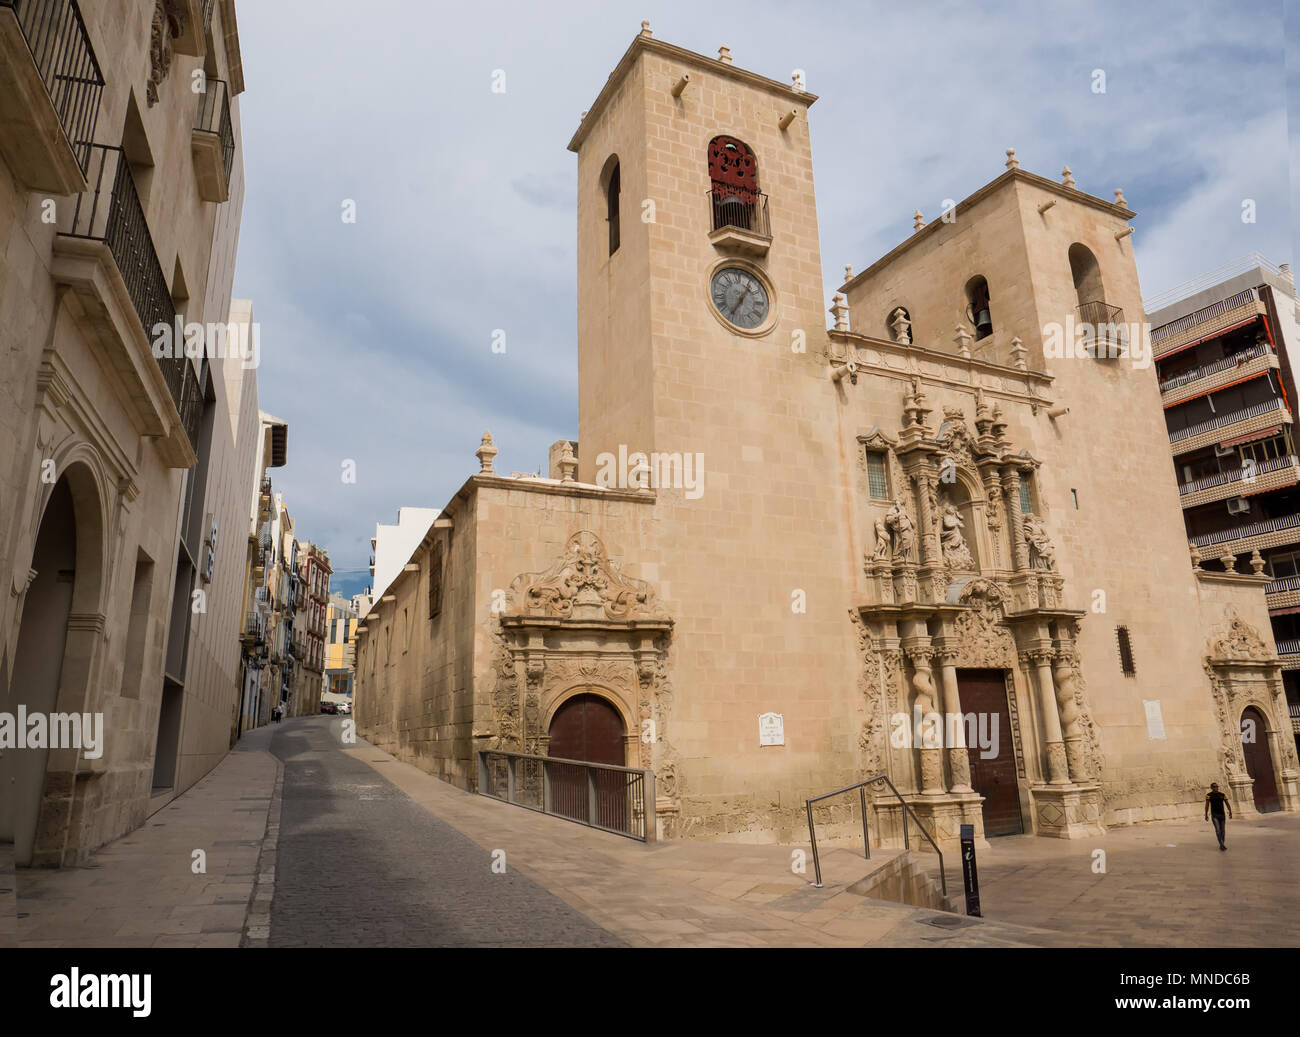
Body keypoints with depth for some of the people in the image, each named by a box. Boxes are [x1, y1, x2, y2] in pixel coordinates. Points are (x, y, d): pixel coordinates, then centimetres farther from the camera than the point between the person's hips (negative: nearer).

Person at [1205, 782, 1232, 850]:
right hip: (1214, 815, -4)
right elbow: (1207, 805, -5)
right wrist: (1206, 815, -9)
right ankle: (1222, 845, -17)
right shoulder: (1209, 795, -3)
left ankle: (1221, 846, 20)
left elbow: (1227, 804, 3)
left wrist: (1230, 811, -13)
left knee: (1222, 830, 8)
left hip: (1222, 814, 4)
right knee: (1217, 829, -14)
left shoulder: (1222, 795, 7)